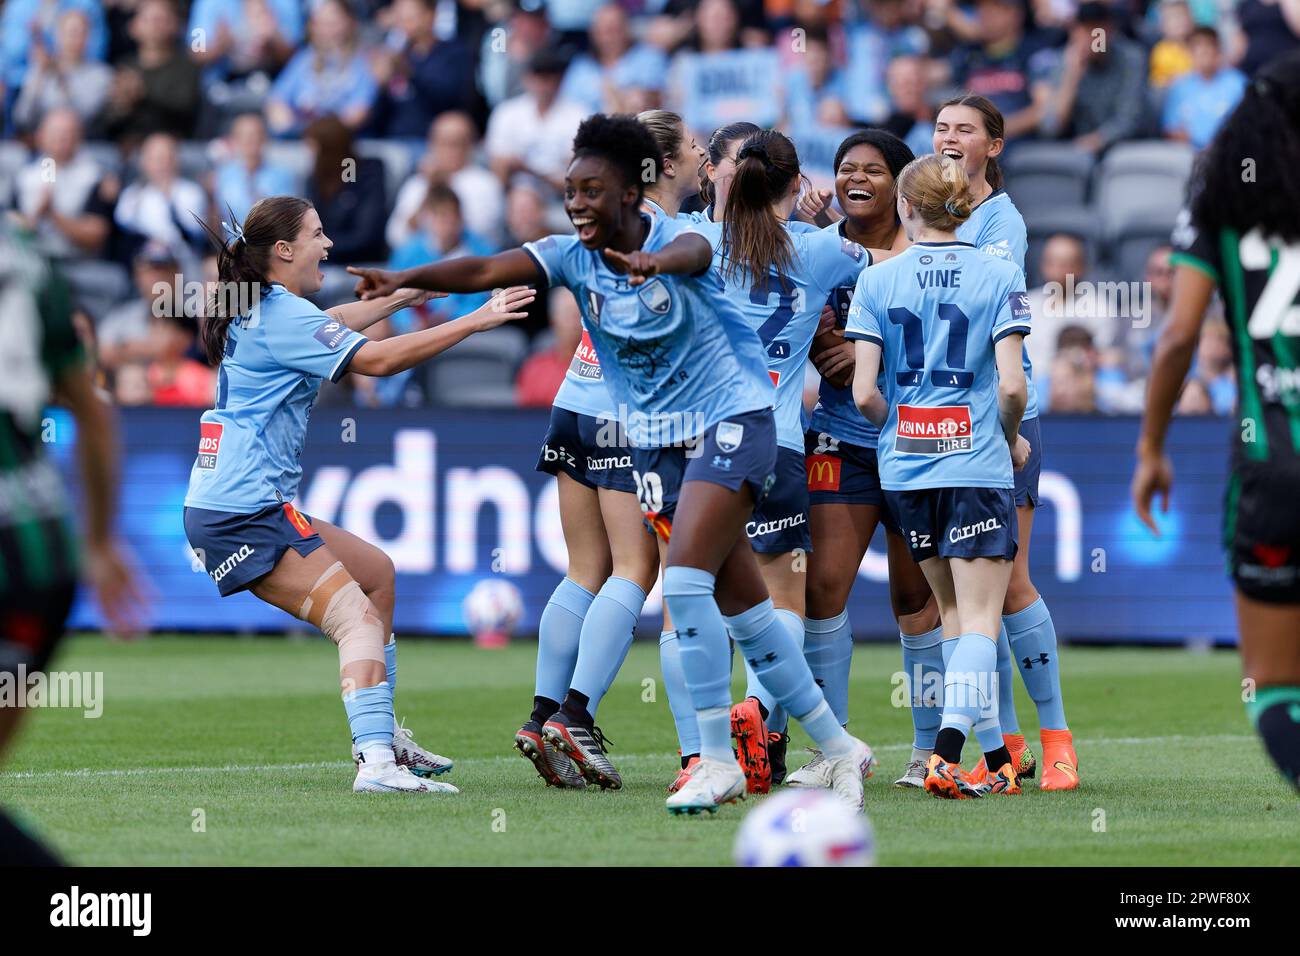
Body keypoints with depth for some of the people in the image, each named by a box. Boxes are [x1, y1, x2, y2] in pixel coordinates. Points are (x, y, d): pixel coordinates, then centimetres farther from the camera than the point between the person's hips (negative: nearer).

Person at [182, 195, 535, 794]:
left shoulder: (263, 310, 17)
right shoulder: (282, 314, -14)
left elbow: (329, 328, 39)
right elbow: (379, 359, -20)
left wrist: (396, 299, 48)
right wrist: (476, 321, -16)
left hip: (241, 507, 11)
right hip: (244, 513, -11)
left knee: (376, 571, 23)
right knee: (361, 620, -18)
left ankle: (380, 734, 24)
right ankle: (377, 762, -31)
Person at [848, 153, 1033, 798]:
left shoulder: (877, 281, 0)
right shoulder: (999, 276, -4)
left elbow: (863, 393, -5)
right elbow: (1011, 385, -11)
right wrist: (1011, 439, 8)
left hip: (904, 463, 3)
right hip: (976, 465, -3)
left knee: (954, 609, 15)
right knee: (980, 617, -2)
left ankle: (998, 758, 17)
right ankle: (947, 754, -20)